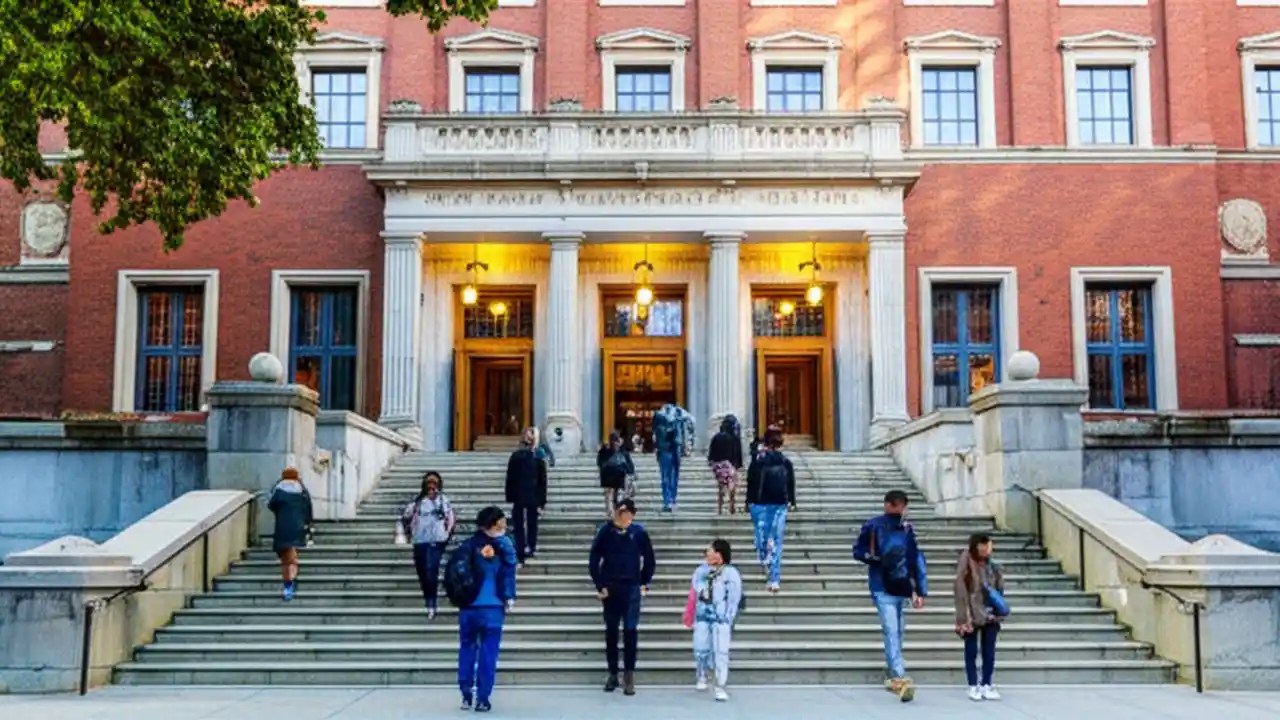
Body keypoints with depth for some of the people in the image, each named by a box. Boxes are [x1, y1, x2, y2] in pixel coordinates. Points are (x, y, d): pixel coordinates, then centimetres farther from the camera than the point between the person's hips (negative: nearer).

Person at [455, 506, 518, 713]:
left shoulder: (467, 545, 4)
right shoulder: (504, 545, -4)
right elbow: (508, 571, -9)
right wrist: (510, 598, -1)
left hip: (468, 607, 3)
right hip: (492, 607, -3)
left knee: (467, 649, 14)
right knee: (488, 652, 3)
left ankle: (466, 695, 15)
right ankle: (482, 698, 2)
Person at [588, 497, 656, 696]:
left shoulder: (638, 532, -4)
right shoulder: (605, 531, -4)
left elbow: (649, 560, 6)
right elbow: (594, 561, 1)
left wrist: (645, 583, 5)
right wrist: (599, 585, -2)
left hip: (632, 588, -1)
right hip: (610, 589, 1)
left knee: (630, 631, -5)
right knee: (611, 632, 8)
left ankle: (629, 676, 1)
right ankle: (612, 674, 18)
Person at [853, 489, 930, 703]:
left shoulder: (907, 529, 7)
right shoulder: (873, 526, -4)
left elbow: (917, 560, 10)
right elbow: (858, 551, 2)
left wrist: (921, 591, 8)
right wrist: (876, 558, -16)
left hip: (901, 588, 4)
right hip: (882, 588, -4)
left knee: (896, 632, 13)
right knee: (891, 632, -13)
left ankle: (895, 678, 25)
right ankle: (900, 678, -20)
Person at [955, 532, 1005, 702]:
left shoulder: (992, 566, 5)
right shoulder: (966, 567, -11)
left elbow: (999, 589, 13)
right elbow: (961, 593, -13)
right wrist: (964, 618, -16)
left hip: (991, 616, 5)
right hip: (973, 616, -5)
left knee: (989, 652, 8)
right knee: (971, 652, 6)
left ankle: (986, 685, 17)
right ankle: (973, 686, 13)